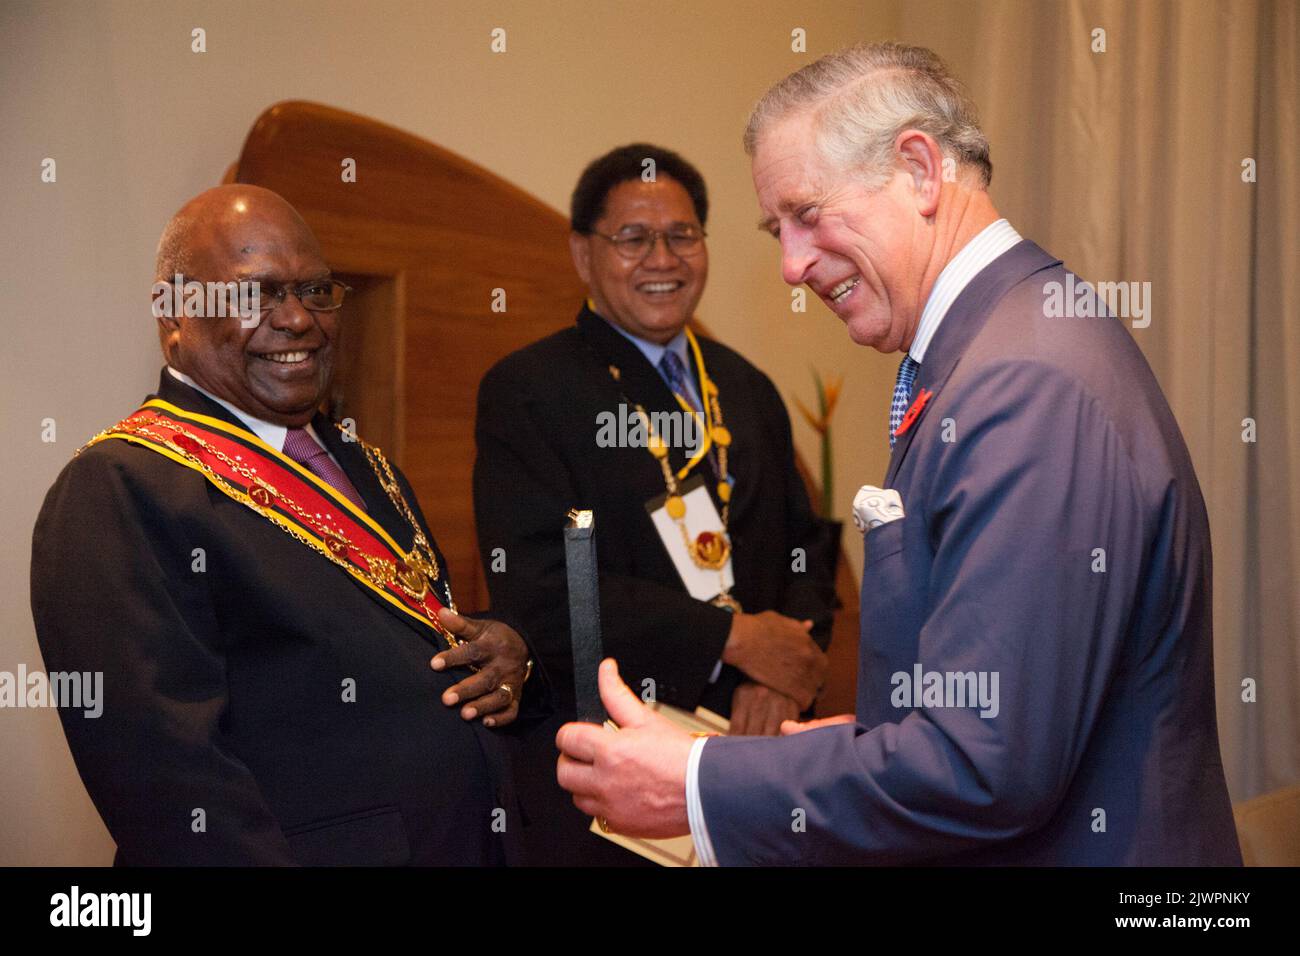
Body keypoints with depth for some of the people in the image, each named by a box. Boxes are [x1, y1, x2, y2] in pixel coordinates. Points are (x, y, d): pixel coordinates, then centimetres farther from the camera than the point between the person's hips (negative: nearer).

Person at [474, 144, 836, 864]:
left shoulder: (748, 391, 11)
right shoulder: (525, 392, -8)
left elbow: (805, 548, 10)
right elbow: (538, 591, -17)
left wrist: (782, 682, -9)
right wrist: (730, 636, -17)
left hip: (746, 749, 5)